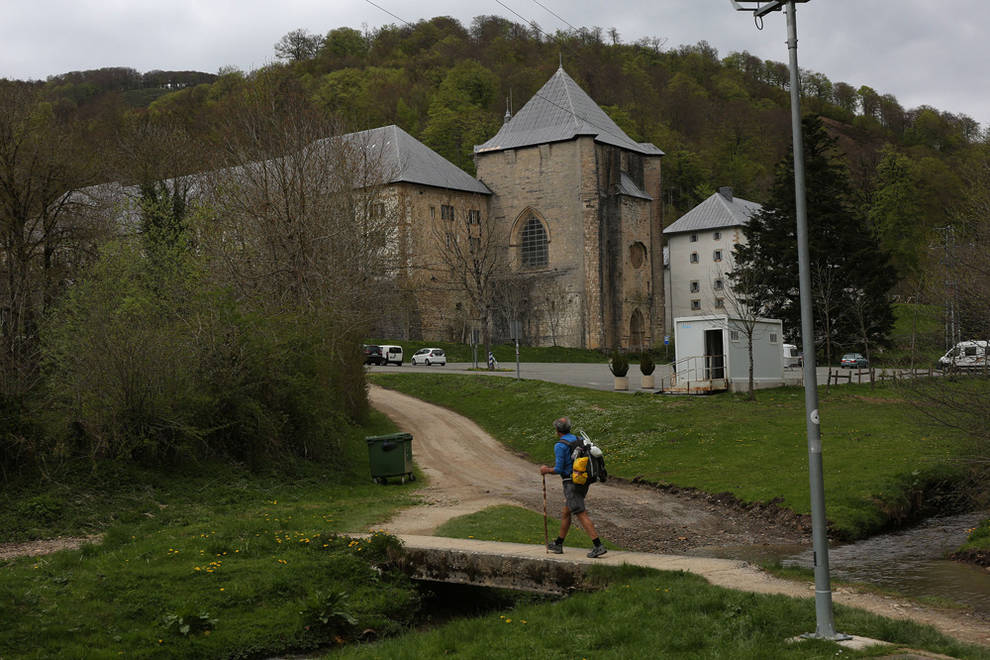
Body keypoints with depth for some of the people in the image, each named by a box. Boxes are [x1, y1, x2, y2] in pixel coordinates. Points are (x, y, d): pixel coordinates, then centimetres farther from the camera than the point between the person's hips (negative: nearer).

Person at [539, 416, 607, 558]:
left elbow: (559, 469, -16)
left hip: (571, 484, -9)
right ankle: (558, 545, 30)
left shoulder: (560, 446, -13)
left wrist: (546, 470, 4)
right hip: (583, 483, 9)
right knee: (565, 513, 20)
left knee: (582, 515, -10)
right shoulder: (579, 441, 11)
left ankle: (598, 546, -17)